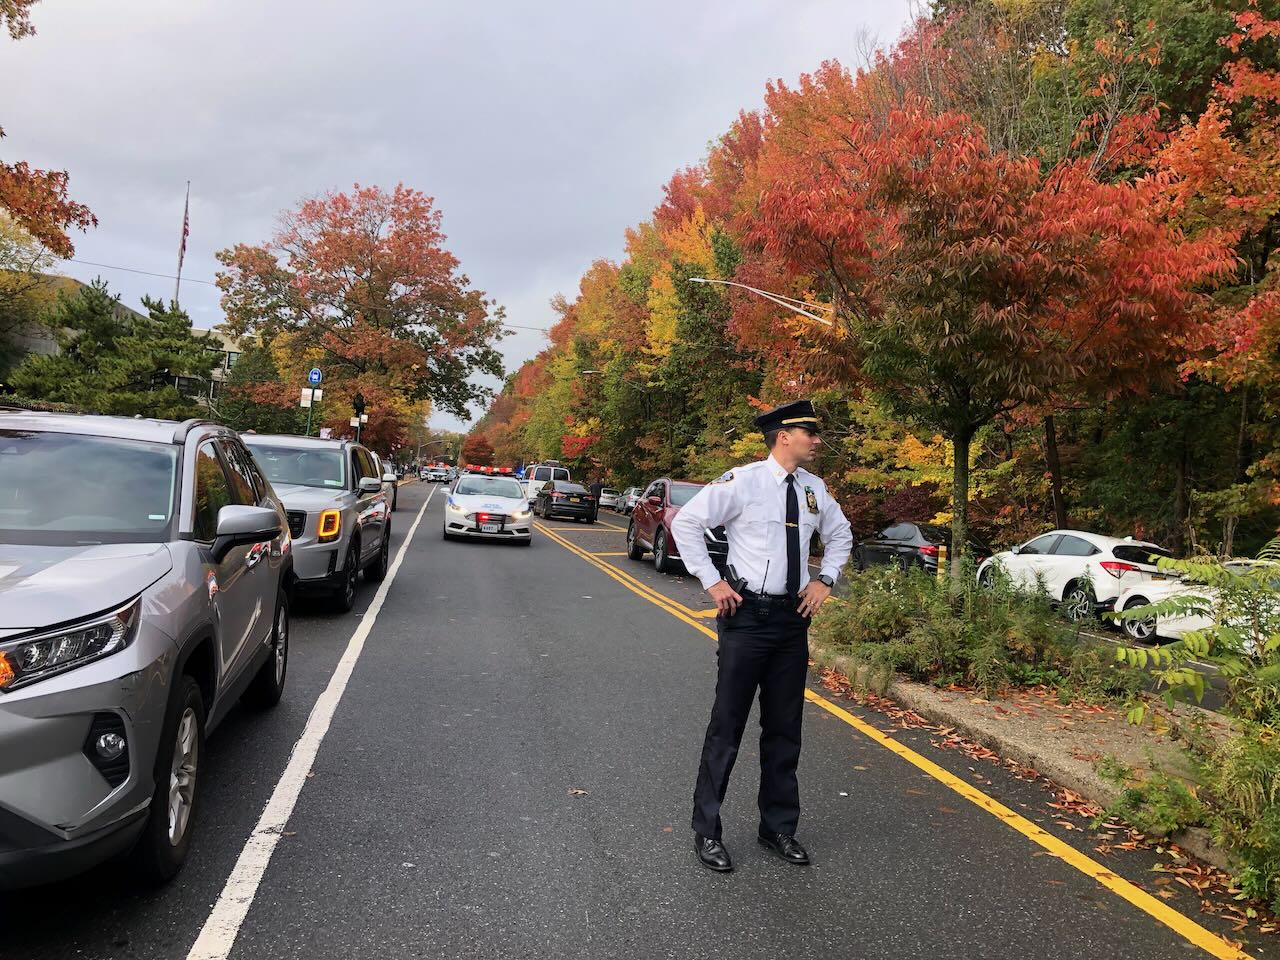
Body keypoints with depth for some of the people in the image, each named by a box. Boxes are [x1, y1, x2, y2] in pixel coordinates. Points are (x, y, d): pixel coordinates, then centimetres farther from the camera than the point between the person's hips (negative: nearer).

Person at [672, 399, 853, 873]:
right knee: (727, 725, 1)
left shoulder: (814, 488, 7)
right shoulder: (742, 481, -11)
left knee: (785, 728, 13)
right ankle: (706, 831, 15)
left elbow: (840, 535, 24)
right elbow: (685, 521, -9)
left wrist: (826, 579, 9)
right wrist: (712, 582, -11)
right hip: (747, 615, -6)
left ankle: (779, 828, 28)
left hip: (793, 618, 6)